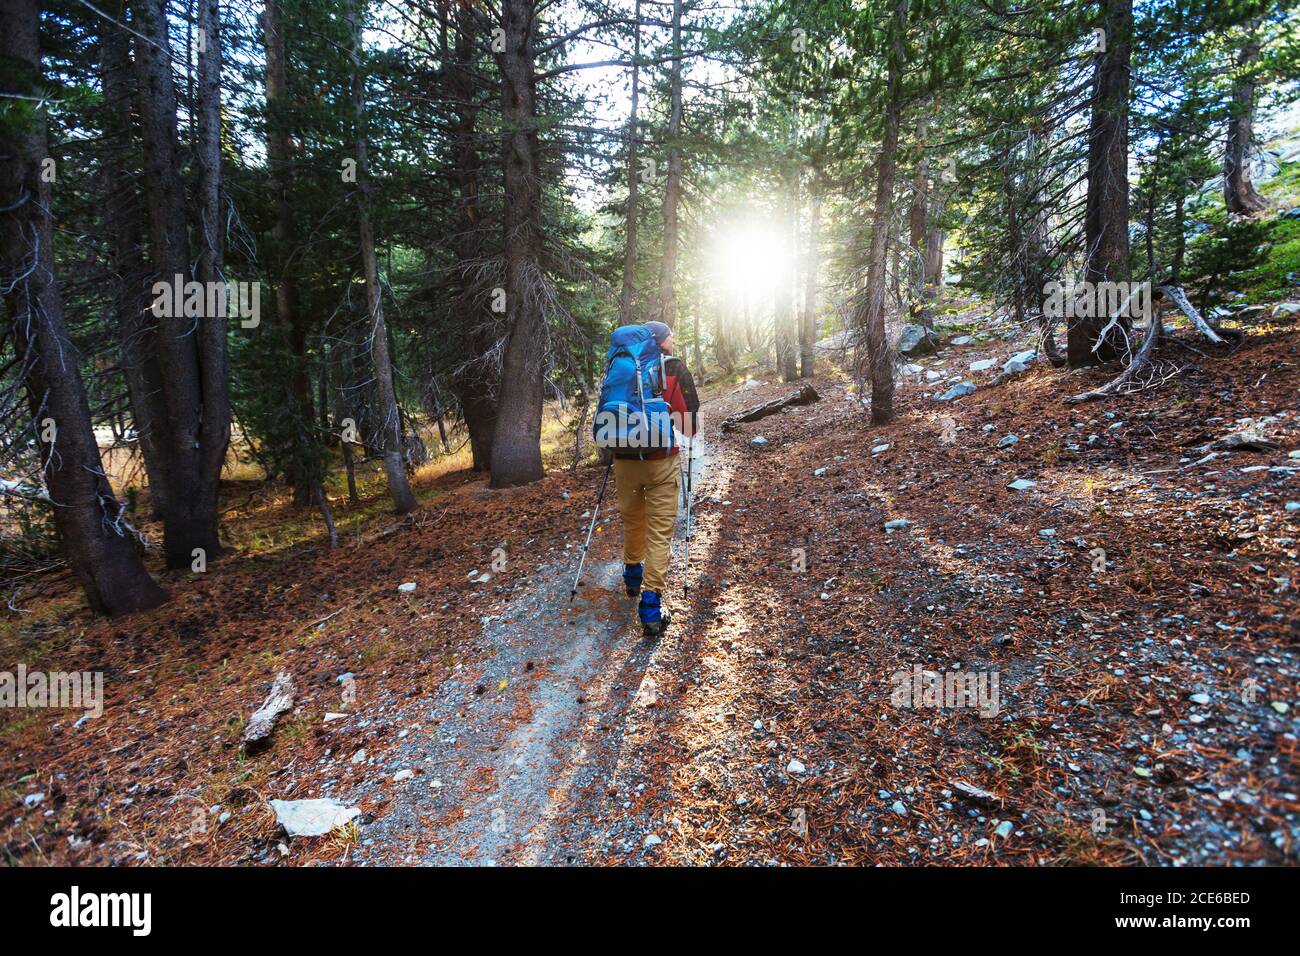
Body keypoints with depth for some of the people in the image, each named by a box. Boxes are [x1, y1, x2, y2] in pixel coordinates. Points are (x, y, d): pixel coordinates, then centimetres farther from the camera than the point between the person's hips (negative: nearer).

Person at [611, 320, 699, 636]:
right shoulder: (675, 367, -2)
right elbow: (688, 412, -4)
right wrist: (686, 443, 12)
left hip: (624, 459, 4)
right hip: (663, 460, -3)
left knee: (631, 521, 22)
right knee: (660, 532, 0)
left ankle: (632, 576, 43)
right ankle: (651, 605, -5)